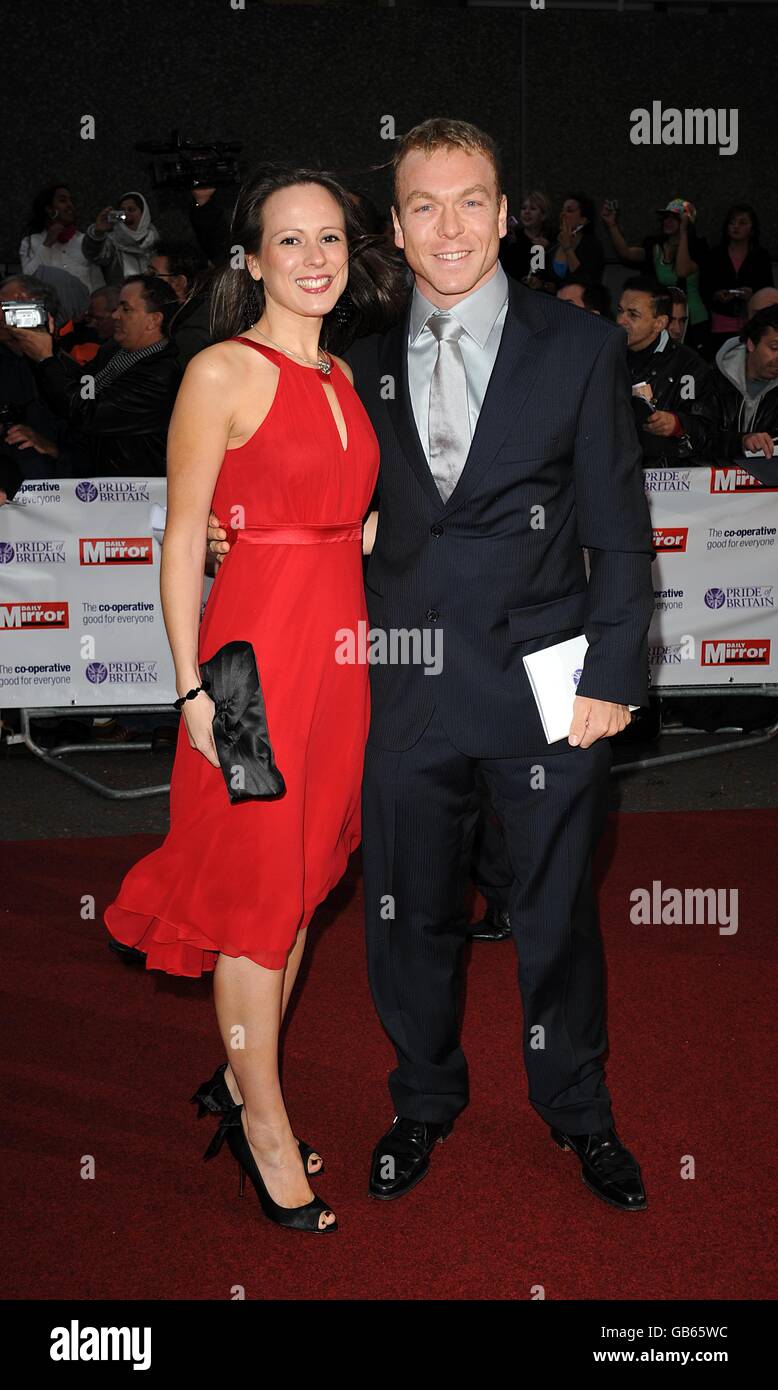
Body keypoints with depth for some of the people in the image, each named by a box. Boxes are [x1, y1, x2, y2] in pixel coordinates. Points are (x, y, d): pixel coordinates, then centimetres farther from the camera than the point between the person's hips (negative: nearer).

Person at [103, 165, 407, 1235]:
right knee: (256, 885, 2)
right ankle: (264, 1120, 17)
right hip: (258, 643, -7)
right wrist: (195, 685, -14)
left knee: (304, 875, 14)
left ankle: (243, 1077, 31)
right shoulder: (223, 373, -8)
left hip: (340, 644, 7)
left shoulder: (343, 377, 13)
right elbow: (182, 538, -10)